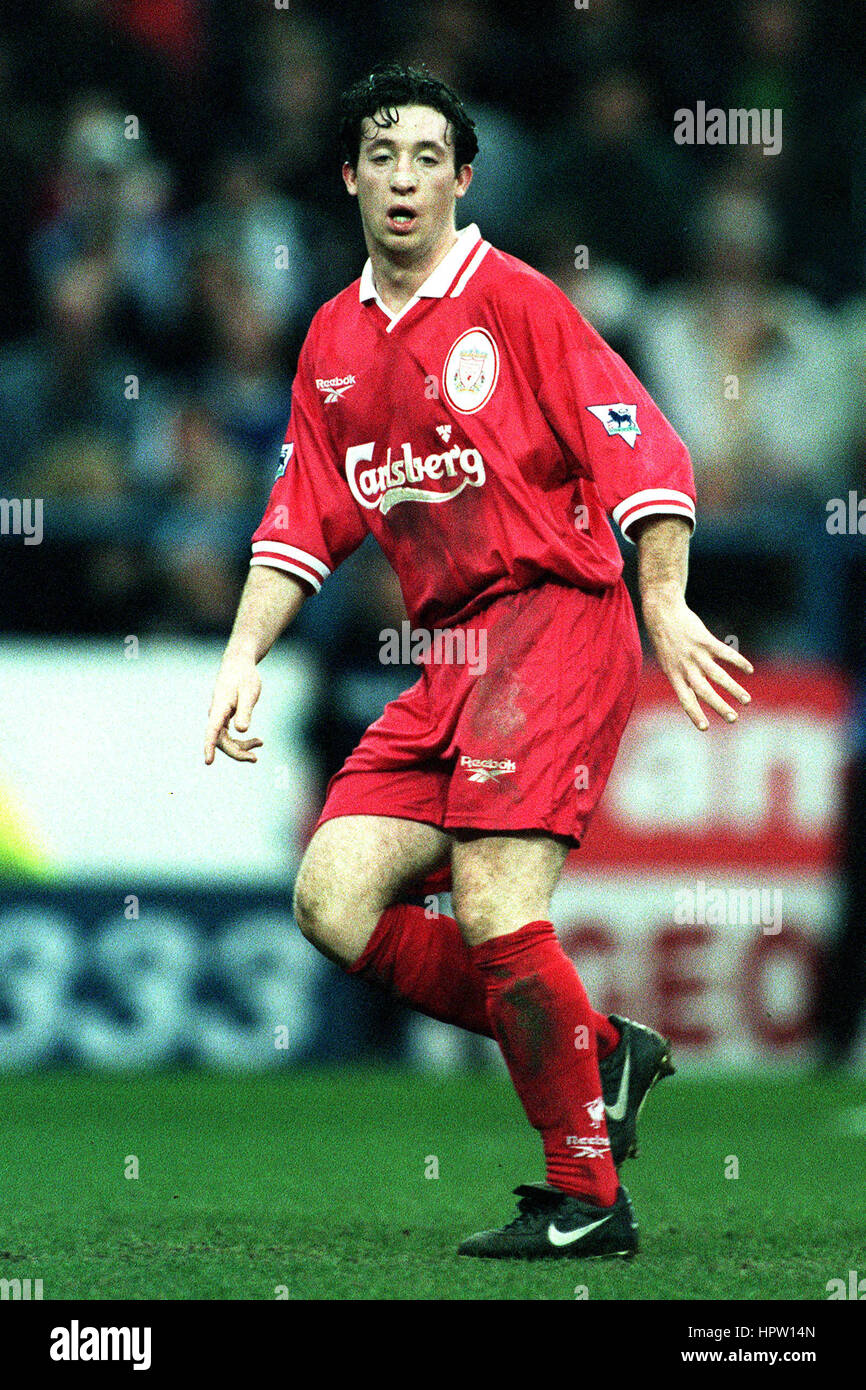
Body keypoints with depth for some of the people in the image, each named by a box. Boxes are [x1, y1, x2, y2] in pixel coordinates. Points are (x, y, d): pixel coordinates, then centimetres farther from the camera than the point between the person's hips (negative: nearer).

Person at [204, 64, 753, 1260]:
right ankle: (594, 1052, 7)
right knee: (333, 898, -4)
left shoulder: (515, 300, -6)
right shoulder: (335, 339, 14)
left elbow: (642, 450, -9)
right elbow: (306, 518, 18)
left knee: (493, 904, -19)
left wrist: (663, 602, -18)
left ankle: (588, 1197, -8)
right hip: (451, 658, 7)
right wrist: (245, 655, 8)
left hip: (557, 620, -7)